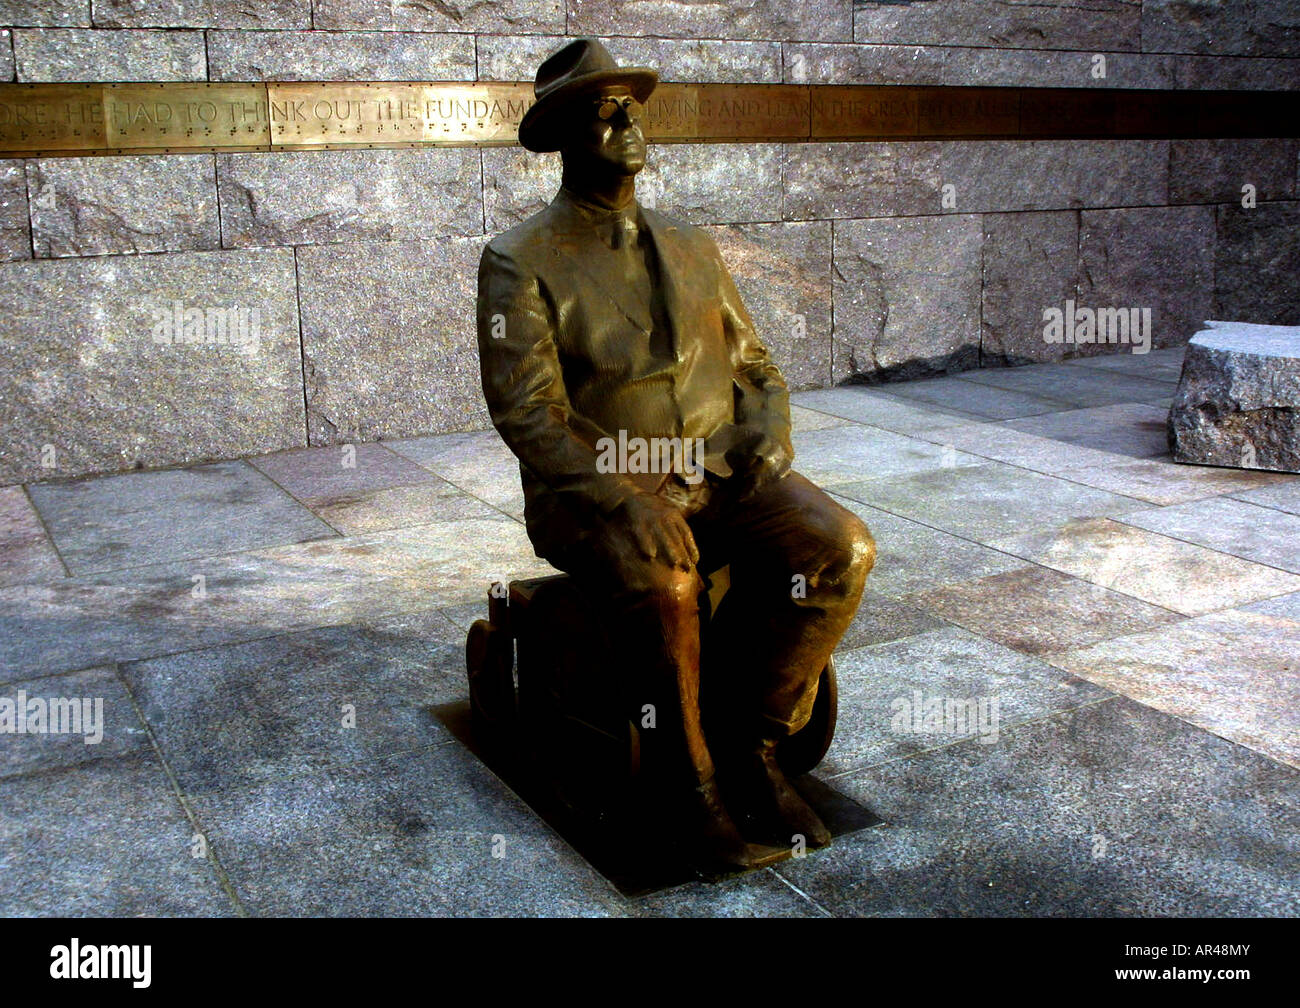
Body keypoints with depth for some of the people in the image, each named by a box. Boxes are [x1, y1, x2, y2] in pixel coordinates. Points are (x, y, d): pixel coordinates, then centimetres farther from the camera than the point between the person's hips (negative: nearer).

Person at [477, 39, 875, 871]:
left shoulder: (692, 250, 16)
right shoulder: (521, 262, -1)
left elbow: (755, 366, 17)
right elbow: (529, 412, -12)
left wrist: (770, 430, -7)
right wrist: (622, 496, -26)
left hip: (721, 475, 5)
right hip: (596, 491, -4)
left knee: (838, 549, -21)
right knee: (661, 576, -37)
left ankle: (750, 744, -5)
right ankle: (695, 772, -13)